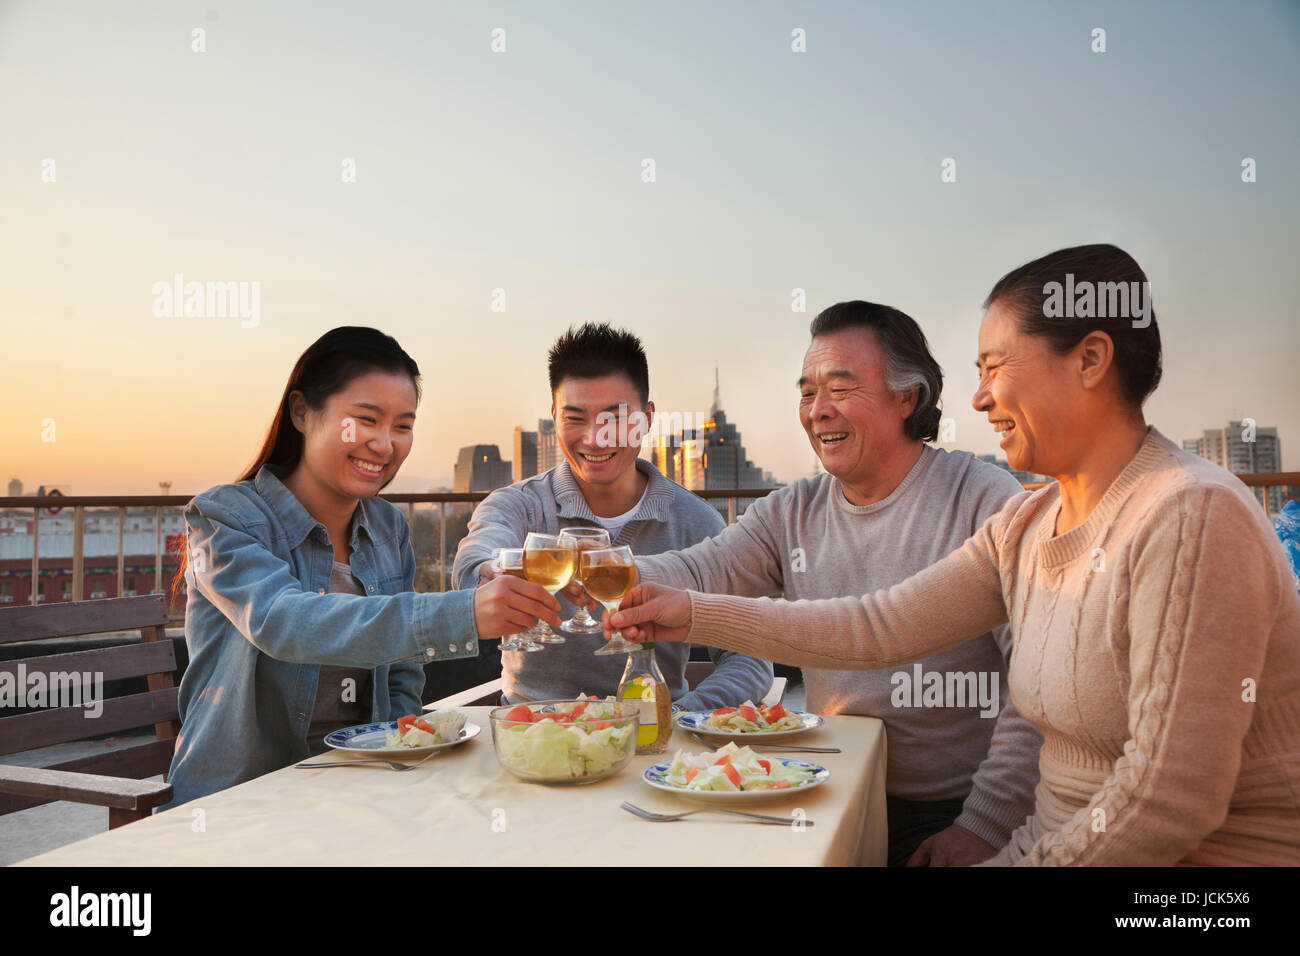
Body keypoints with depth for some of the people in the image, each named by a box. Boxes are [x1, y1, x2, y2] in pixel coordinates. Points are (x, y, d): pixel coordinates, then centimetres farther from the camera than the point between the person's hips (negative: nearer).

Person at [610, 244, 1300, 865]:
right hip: (1064, 840, 6)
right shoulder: (1024, 527, 3)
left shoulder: (1191, 518, -22)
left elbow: (1172, 797, -23)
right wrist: (693, 614, 0)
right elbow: (880, 626, 2)